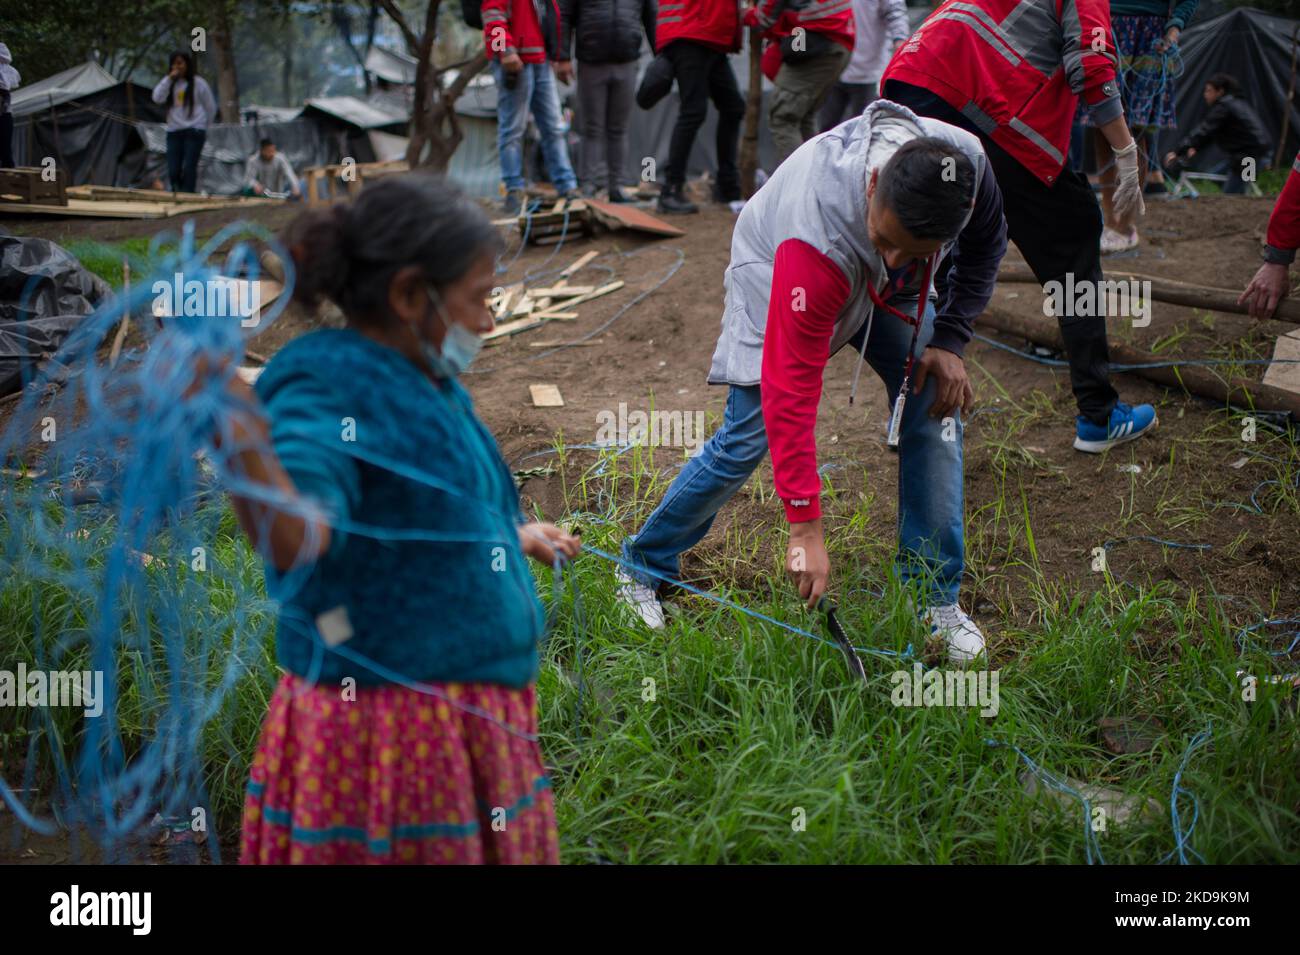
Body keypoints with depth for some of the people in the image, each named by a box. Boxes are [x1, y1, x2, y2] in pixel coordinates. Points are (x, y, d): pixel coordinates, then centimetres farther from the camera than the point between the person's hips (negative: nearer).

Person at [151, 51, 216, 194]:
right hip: (174, 131, 4)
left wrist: (204, 126, 16)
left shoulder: (198, 83, 2)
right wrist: (169, 79, -10)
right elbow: (157, 98, -5)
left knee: (189, 169, -13)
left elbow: (211, 107, 10)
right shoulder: (169, 83, 12)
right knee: (173, 171, -3)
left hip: (194, 132, -4)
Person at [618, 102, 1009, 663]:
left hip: (888, 289, 5)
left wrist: (950, 340, -13)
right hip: (777, 270, -5)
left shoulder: (967, 161, -33)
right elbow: (792, 385, -42)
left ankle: (936, 599, 3)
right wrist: (806, 528, -40)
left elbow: (985, 242, -6)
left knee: (937, 404, -8)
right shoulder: (817, 239, -47)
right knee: (749, 436, -12)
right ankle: (642, 566, 9)